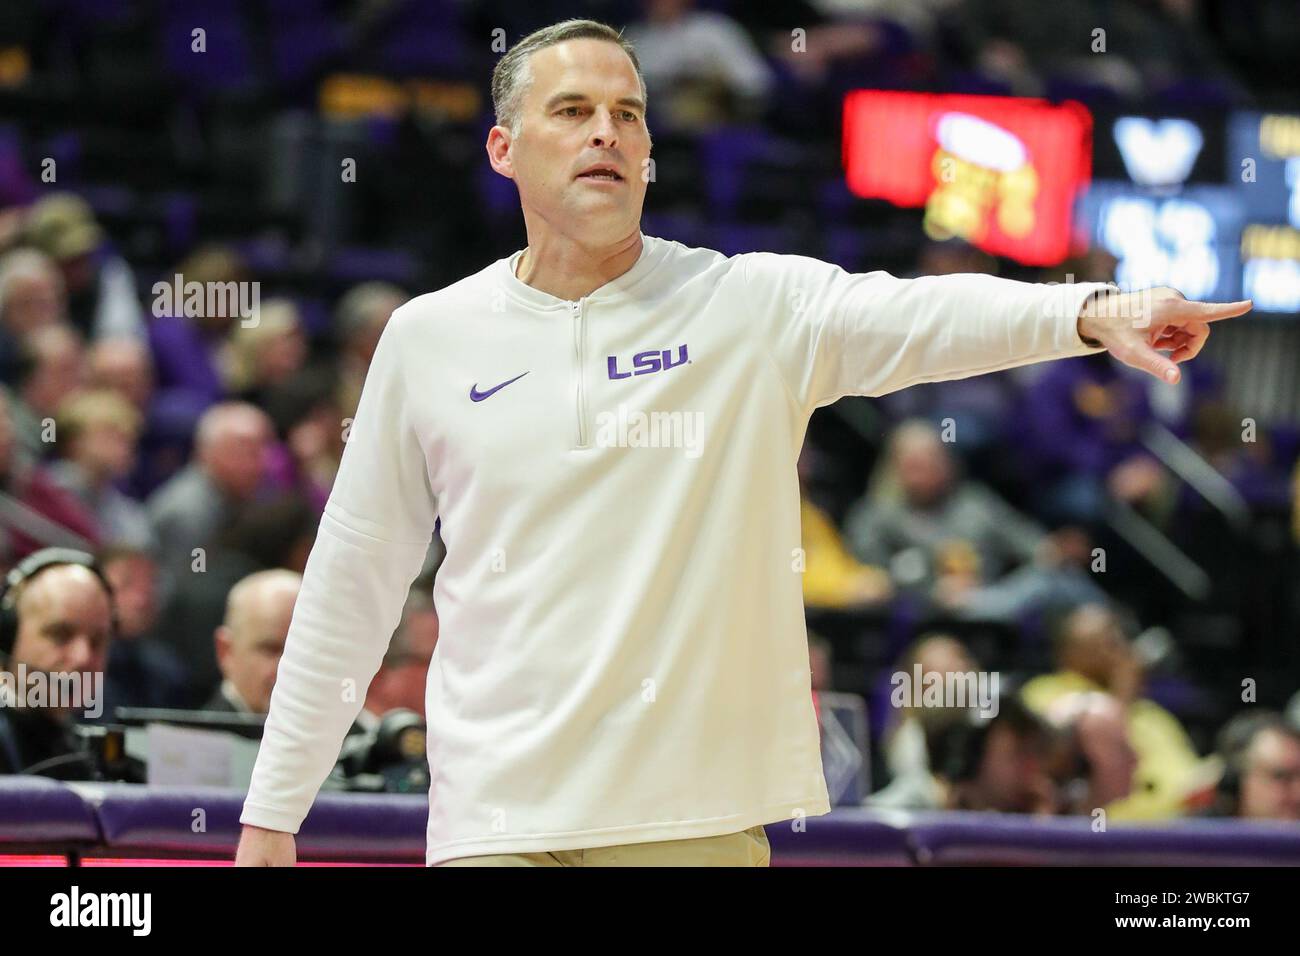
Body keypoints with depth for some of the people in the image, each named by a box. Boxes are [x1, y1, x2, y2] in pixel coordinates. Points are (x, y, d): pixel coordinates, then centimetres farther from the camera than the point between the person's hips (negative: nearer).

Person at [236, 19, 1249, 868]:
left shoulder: (752, 306, 1)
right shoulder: (428, 341, 6)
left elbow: (919, 313, -18)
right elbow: (349, 588, 12)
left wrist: (1092, 312, -37)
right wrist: (272, 813, 12)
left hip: (695, 819, -1)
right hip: (495, 819, 1)